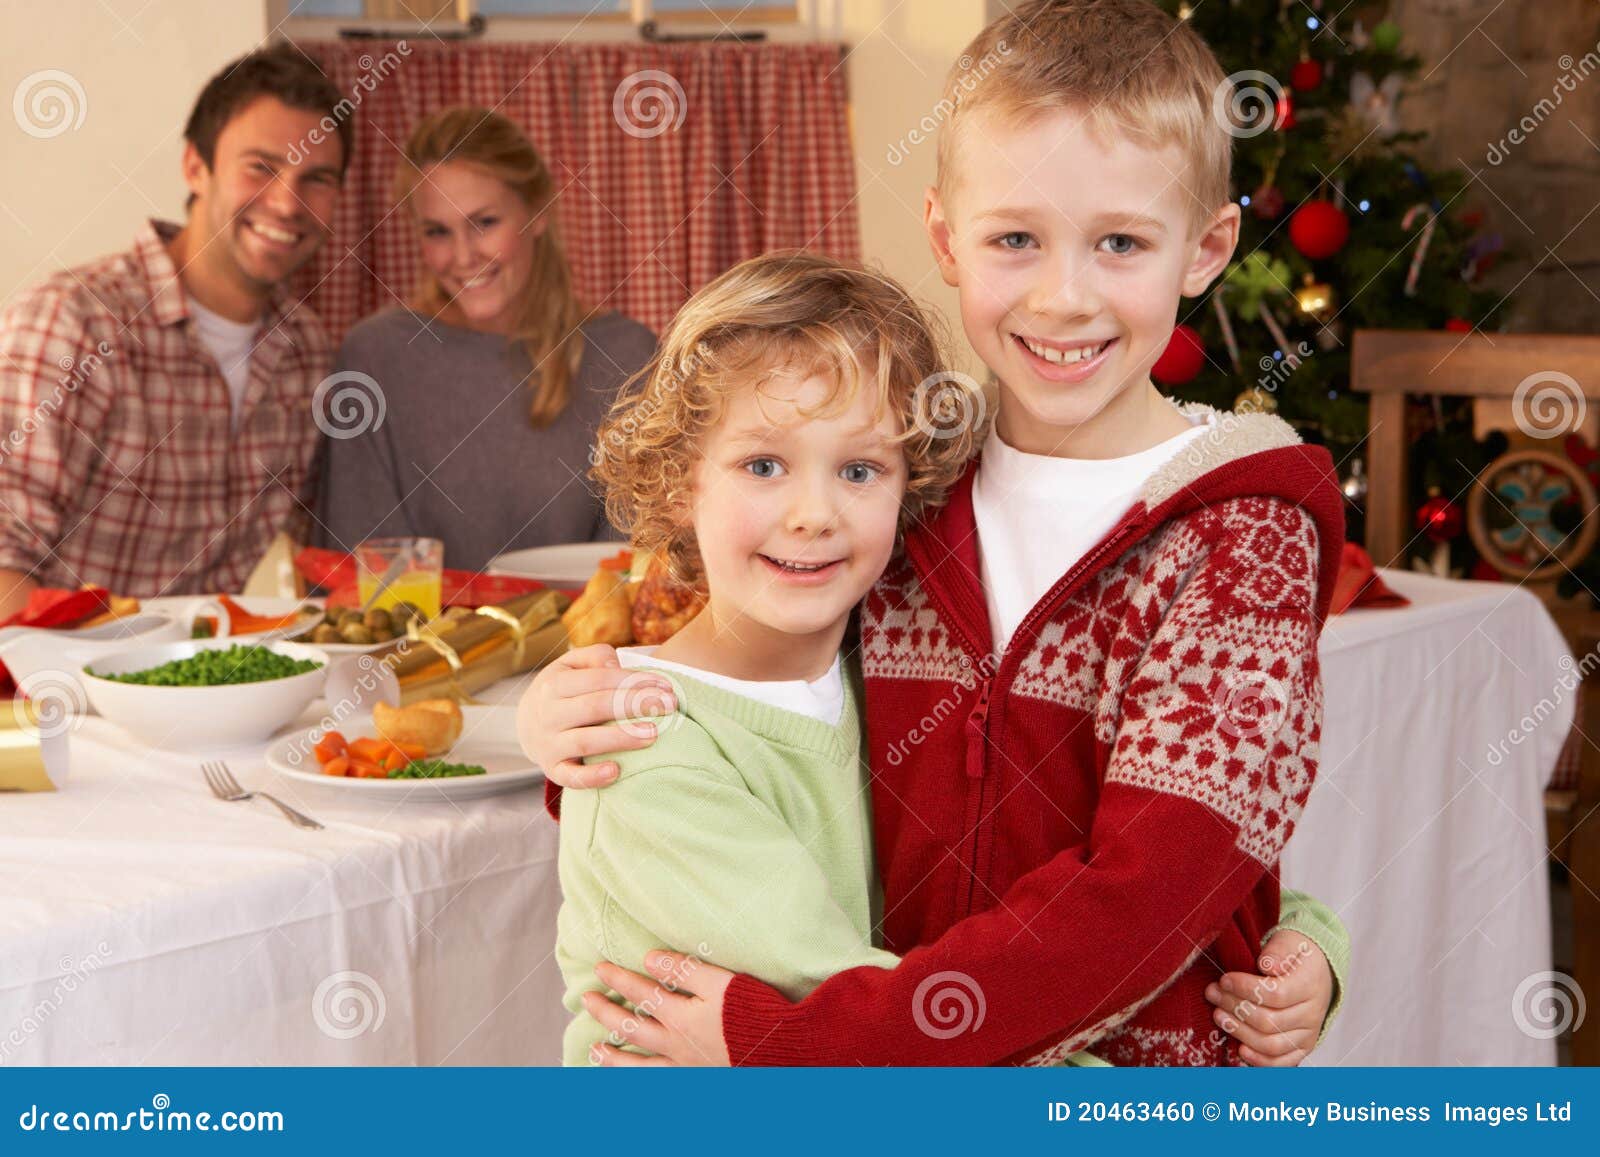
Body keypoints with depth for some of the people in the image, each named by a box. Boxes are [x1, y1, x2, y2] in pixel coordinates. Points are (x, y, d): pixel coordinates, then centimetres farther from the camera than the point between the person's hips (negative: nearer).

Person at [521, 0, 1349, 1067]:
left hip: (1158, 1070, -3)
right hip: (902, 1071, 3)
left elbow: (1146, 898, -26)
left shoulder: (1244, 537, -16)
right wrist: (576, 720, -16)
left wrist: (772, 1042, -28)